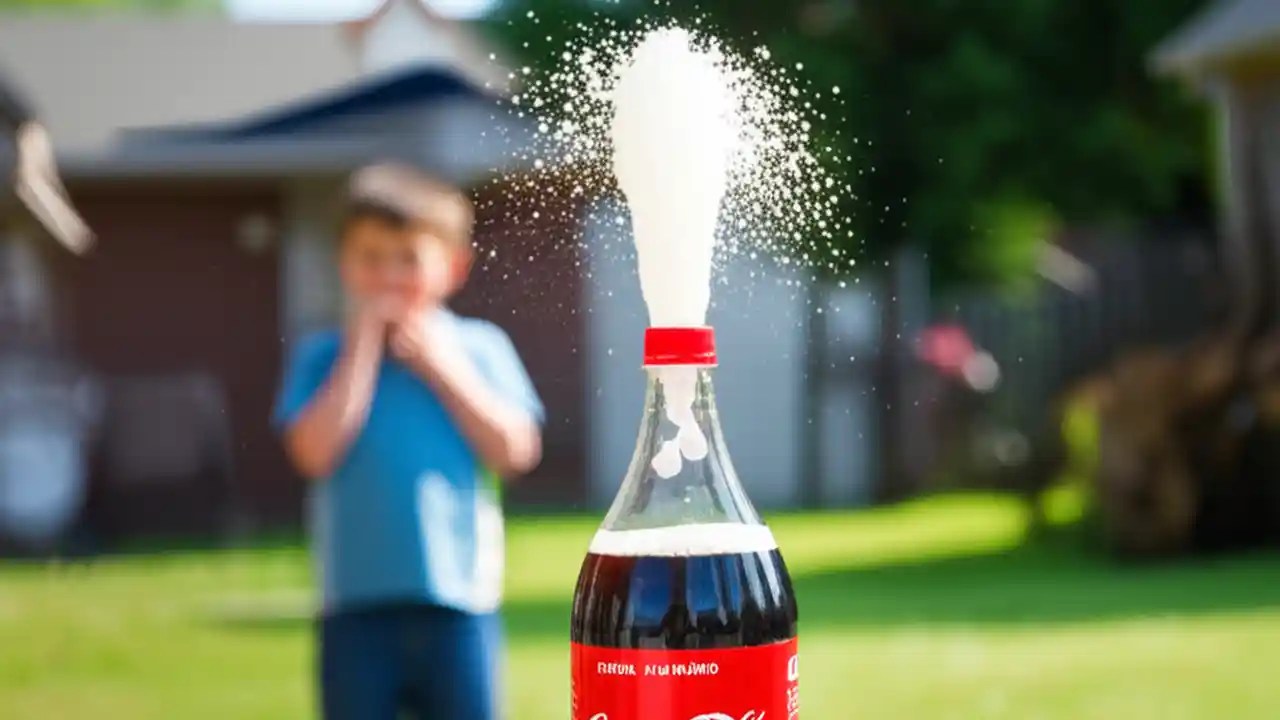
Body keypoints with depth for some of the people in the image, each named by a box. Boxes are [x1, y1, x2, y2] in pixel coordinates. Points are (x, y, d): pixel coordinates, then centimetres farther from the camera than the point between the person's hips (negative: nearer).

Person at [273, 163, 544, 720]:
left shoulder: (479, 349, 5)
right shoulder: (323, 358, 4)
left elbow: (516, 451, -7)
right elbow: (315, 451, -12)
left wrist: (442, 369, -8)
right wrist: (362, 349, -8)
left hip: (456, 599, 0)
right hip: (356, 605, 0)